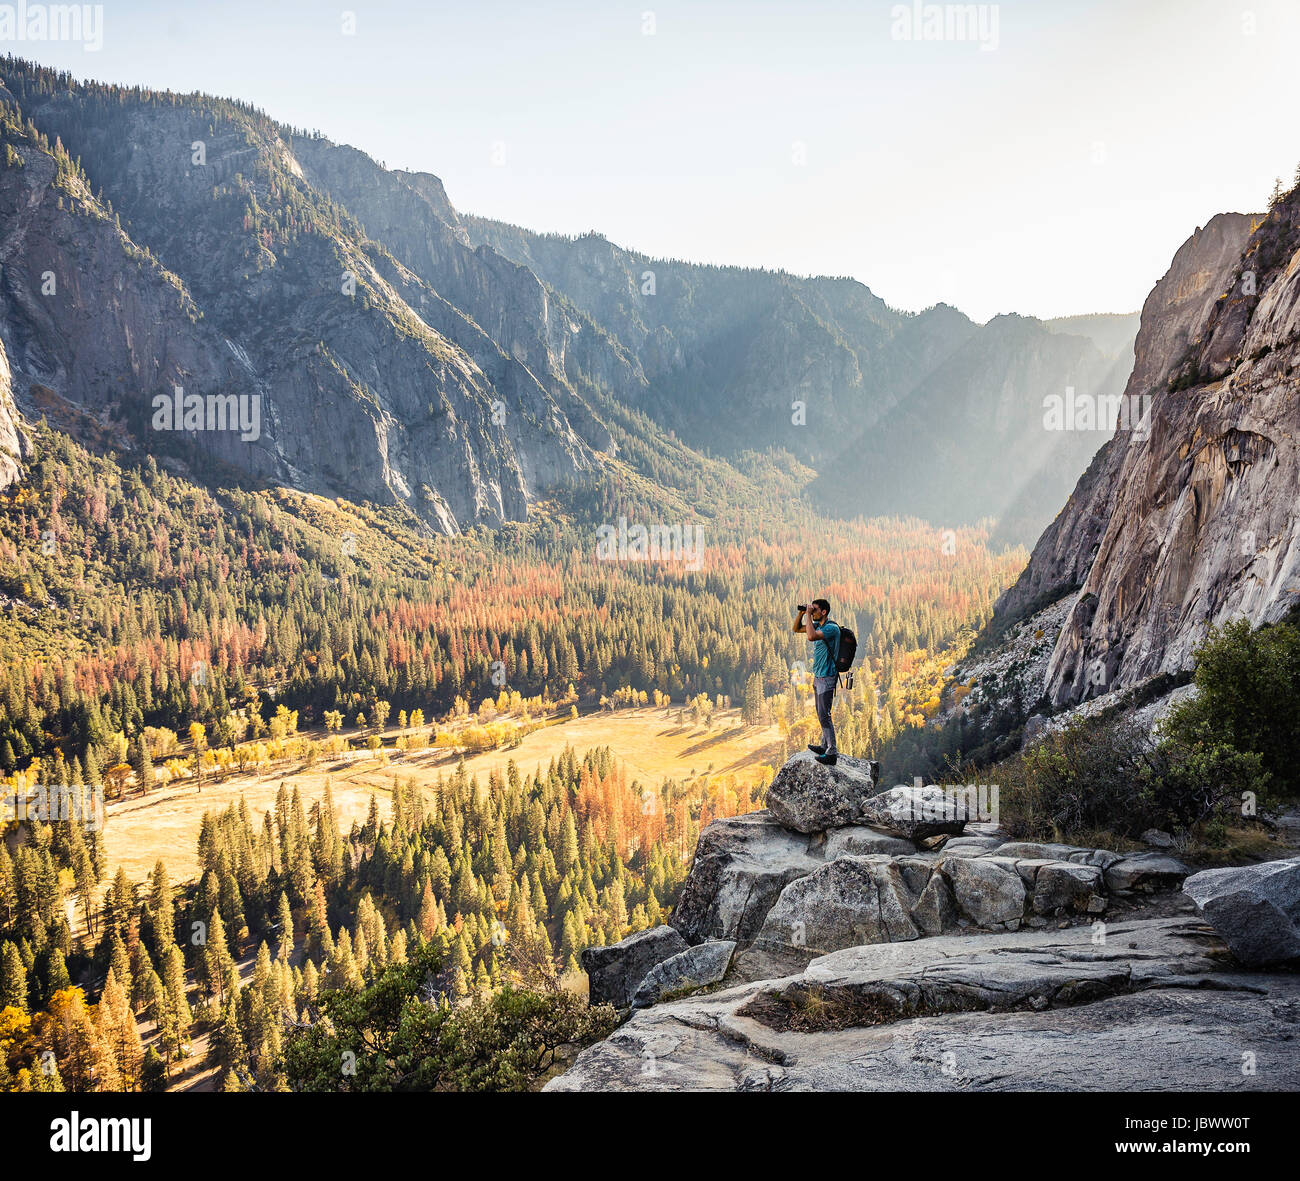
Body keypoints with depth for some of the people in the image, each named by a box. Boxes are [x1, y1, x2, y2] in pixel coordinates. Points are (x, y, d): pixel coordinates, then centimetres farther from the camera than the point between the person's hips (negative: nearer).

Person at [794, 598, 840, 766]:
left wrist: (809, 615, -23)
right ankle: (825, 745, 25)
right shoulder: (817, 625, 10)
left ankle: (832, 752, -8)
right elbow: (797, 628, 20)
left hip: (827, 677, -9)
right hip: (818, 676, 9)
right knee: (821, 714, 16)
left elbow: (811, 636, -33)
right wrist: (801, 613, 3)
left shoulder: (832, 628, -18)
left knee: (824, 715, -10)